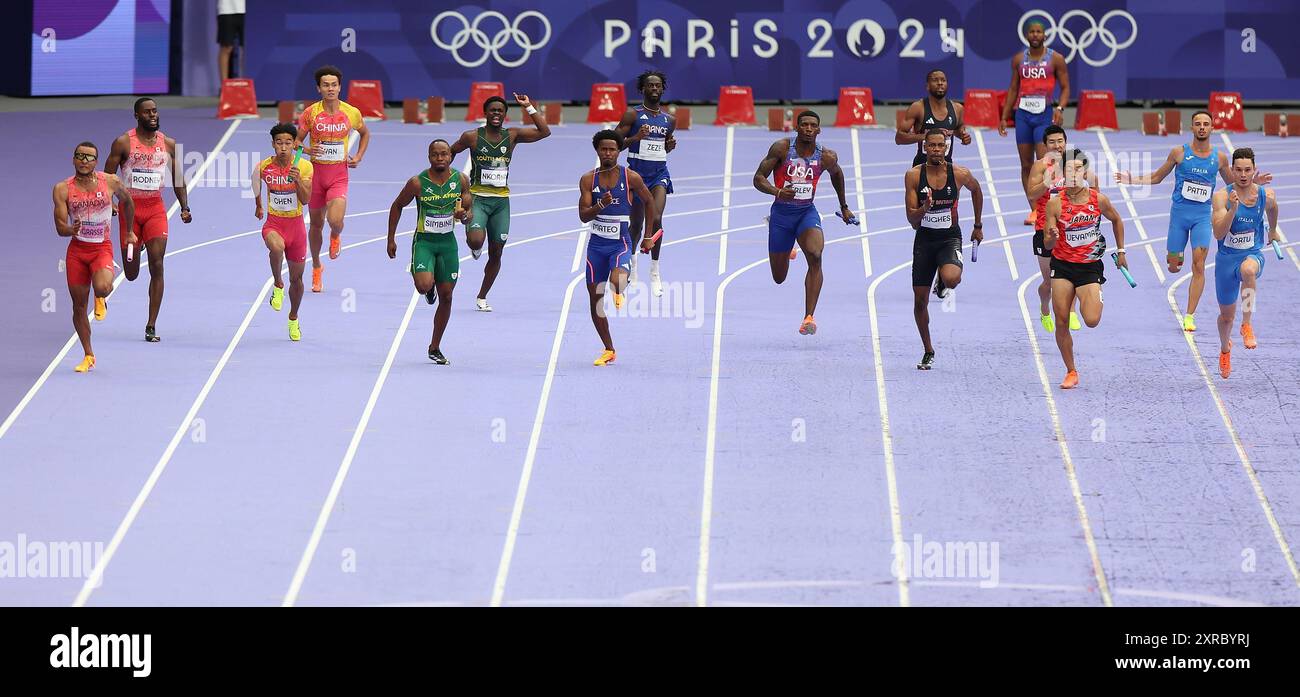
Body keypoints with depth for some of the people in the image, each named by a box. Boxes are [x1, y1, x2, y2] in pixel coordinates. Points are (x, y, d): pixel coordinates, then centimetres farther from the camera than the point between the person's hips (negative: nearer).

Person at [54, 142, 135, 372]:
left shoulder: (110, 182, -5)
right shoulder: (63, 189, -6)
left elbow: (127, 200, 16)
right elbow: (60, 227, -8)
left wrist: (129, 231, 25)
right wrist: (71, 230, -31)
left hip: (102, 248, -2)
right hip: (76, 249, 2)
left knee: (102, 288, -30)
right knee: (78, 305, 4)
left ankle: (101, 300, 11)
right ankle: (88, 356, 21)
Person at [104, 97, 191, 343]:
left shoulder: (168, 145, 4)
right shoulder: (123, 143, -4)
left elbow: (178, 179, 12)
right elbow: (107, 177, -1)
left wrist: (185, 208, 0)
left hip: (156, 209, 1)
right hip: (130, 208, -1)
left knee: (157, 266, -11)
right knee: (131, 274, 1)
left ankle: (151, 326, -6)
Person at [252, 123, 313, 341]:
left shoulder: (304, 166, -10)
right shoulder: (263, 167, -7)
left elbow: (306, 200, -16)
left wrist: (298, 180, -31)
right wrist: (258, 205, 27)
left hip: (296, 224, 1)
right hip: (273, 223, -1)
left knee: (296, 278, 12)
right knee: (277, 247, -38)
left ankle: (293, 319, 35)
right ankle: (278, 285, -12)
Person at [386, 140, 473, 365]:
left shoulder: (461, 180, -4)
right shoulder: (417, 183, -12)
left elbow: (470, 213, 5)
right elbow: (397, 206, 2)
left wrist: (465, 215, -21)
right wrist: (391, 240, 2)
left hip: (448, 242, 3)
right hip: (424, 241, -3)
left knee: (446, 297, 6)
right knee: (424, 286, -27)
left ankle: (435, 348, 20)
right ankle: (429, 287, 15)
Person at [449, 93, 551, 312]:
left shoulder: (512, 136, 1)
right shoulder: (472, 137, -5)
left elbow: (544, 131, -6)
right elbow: (450, 153, 10)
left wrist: (529, 107, -8)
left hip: (501, 201, 3)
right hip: (478, 198, -3)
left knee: (496, 252, 6)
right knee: (476, 241, -27)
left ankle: (482, 297, 22)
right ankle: (474, 247, 13)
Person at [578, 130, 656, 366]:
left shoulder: (631, 178, -5)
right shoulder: (588, 180, 0)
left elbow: (649, 202, 10)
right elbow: (583, 215, -6)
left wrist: (648, 237, 11)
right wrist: (601, 205, -25)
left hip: (620, 244, -3)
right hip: (596, 244, 3)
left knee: (617, 280, -34)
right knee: (595, 299, 4)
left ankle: (619, 292, 5)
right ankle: (609, 351, 16)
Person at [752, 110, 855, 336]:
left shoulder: (826, 156, -6)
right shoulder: (781, 148, -13)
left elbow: (836, 174, 18)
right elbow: (758, 179, -13)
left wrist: (844, 207, 28)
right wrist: (778, 192, -33)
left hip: (807, 213, 0)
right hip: (781, 213, 0)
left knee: (815, 256, -30)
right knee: (779, 277, 10)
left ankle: (809, 317, -32)